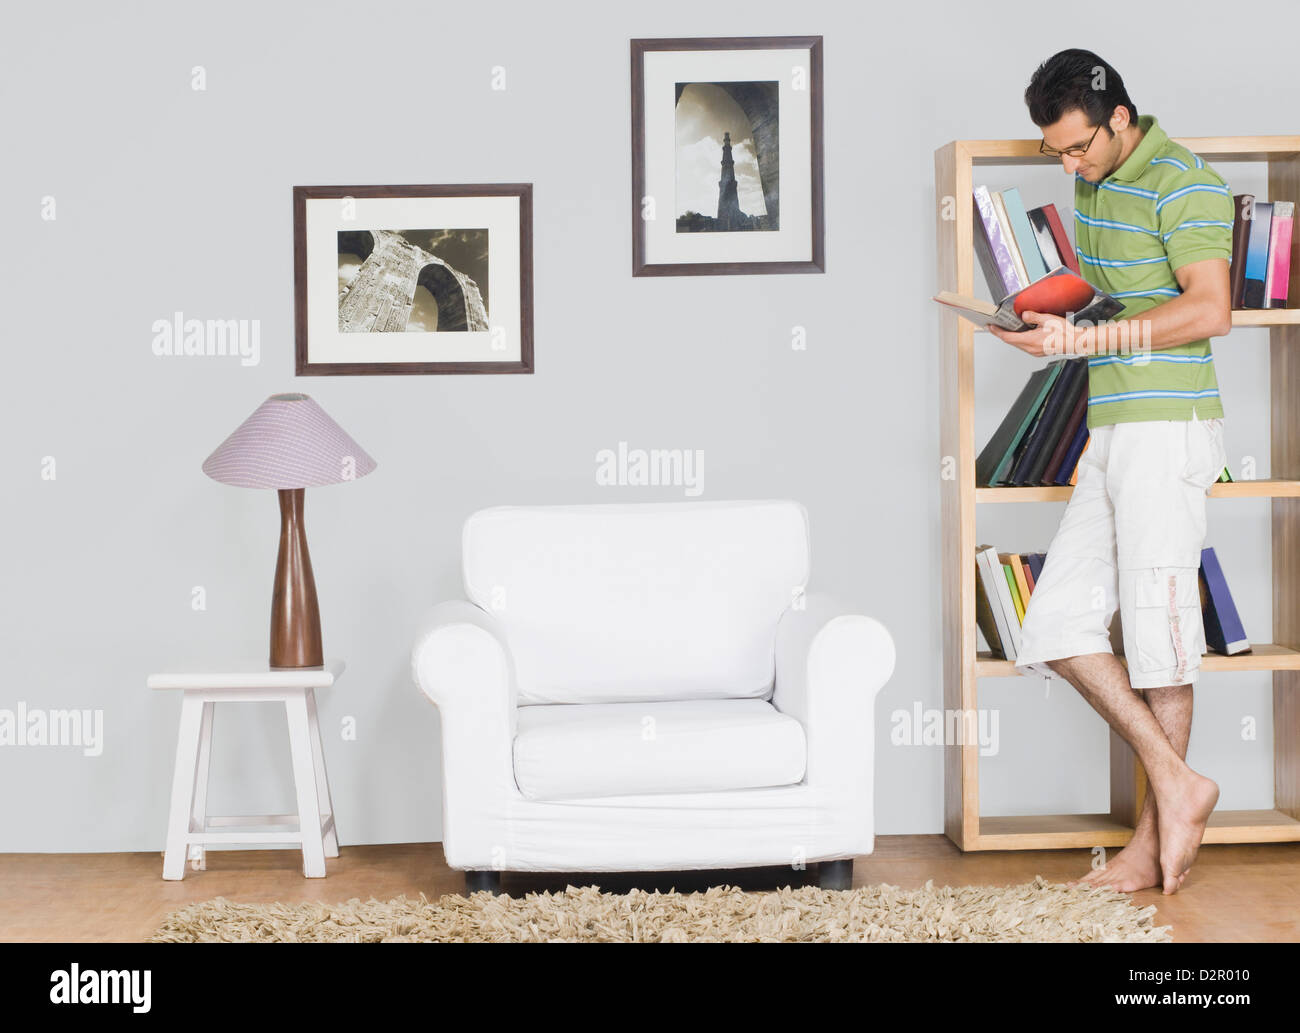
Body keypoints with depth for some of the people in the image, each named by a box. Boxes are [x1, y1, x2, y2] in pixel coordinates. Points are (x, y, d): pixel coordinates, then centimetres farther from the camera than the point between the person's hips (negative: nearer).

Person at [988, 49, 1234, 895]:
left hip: (1167, 428, -9)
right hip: (1112, 435, 9)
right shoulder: (1096, 185, 16)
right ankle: (1177, 784, 10)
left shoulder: (1185, 184, -10)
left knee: (1157, 631, -3)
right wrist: (1053, 313, 8)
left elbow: (1210, 309, -21)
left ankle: (1155, 841, 8)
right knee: (1058, 623, 3)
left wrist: (1086, 340, -21)